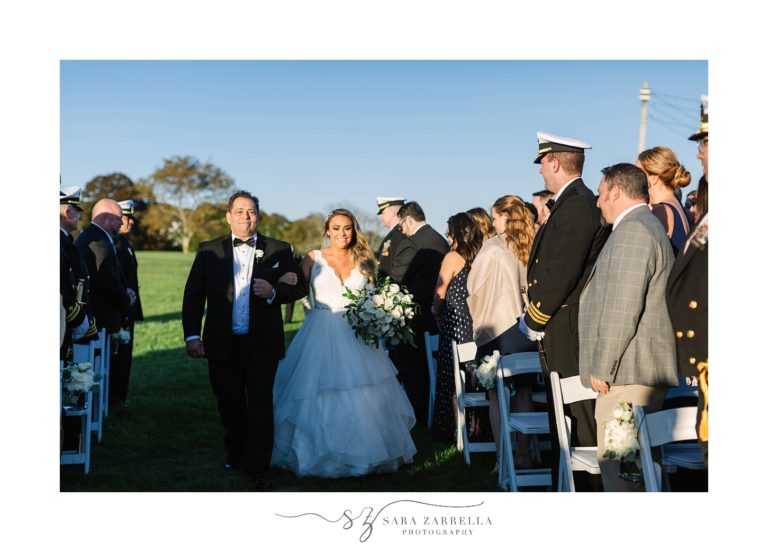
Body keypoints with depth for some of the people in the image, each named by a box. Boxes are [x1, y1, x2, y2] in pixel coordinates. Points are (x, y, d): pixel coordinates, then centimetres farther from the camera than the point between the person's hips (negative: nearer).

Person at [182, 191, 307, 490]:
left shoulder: (279, 250, 2)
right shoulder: (209, 250, 4)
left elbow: (299, 288, 6)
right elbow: (193, 294, 3)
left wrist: (273, 292, -14)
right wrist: (192, 335, -5)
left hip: (263, 344, -1)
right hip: (222, 344, 2)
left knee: (260, 405, -1)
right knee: (229, 404, 14)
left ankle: (257, 468, 8)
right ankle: (235, 453, 35)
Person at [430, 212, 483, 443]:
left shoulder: (452, 257, -10)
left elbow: (440, 293, -7)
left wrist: (436, 312, 12)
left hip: (455, 321, -5)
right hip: (477, 321, 6)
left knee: (452, 378, 4)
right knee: (473, 375, 13)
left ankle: (456, 430, 8)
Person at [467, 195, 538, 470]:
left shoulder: (492, 247, -11)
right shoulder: (533, 248, 0)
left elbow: (473, 287, -3)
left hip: (498, 327, -4)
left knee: (496, 396, 3)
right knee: (523, 392, 12)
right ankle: (523, 453, 17)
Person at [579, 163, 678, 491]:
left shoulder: (631, 231, -13)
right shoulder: (650, 227, 21)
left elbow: (622, 307, -21)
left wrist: (601, 367, -16)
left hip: (627, 370, -11)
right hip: (648, 371, 11)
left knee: (616, 460, -9)